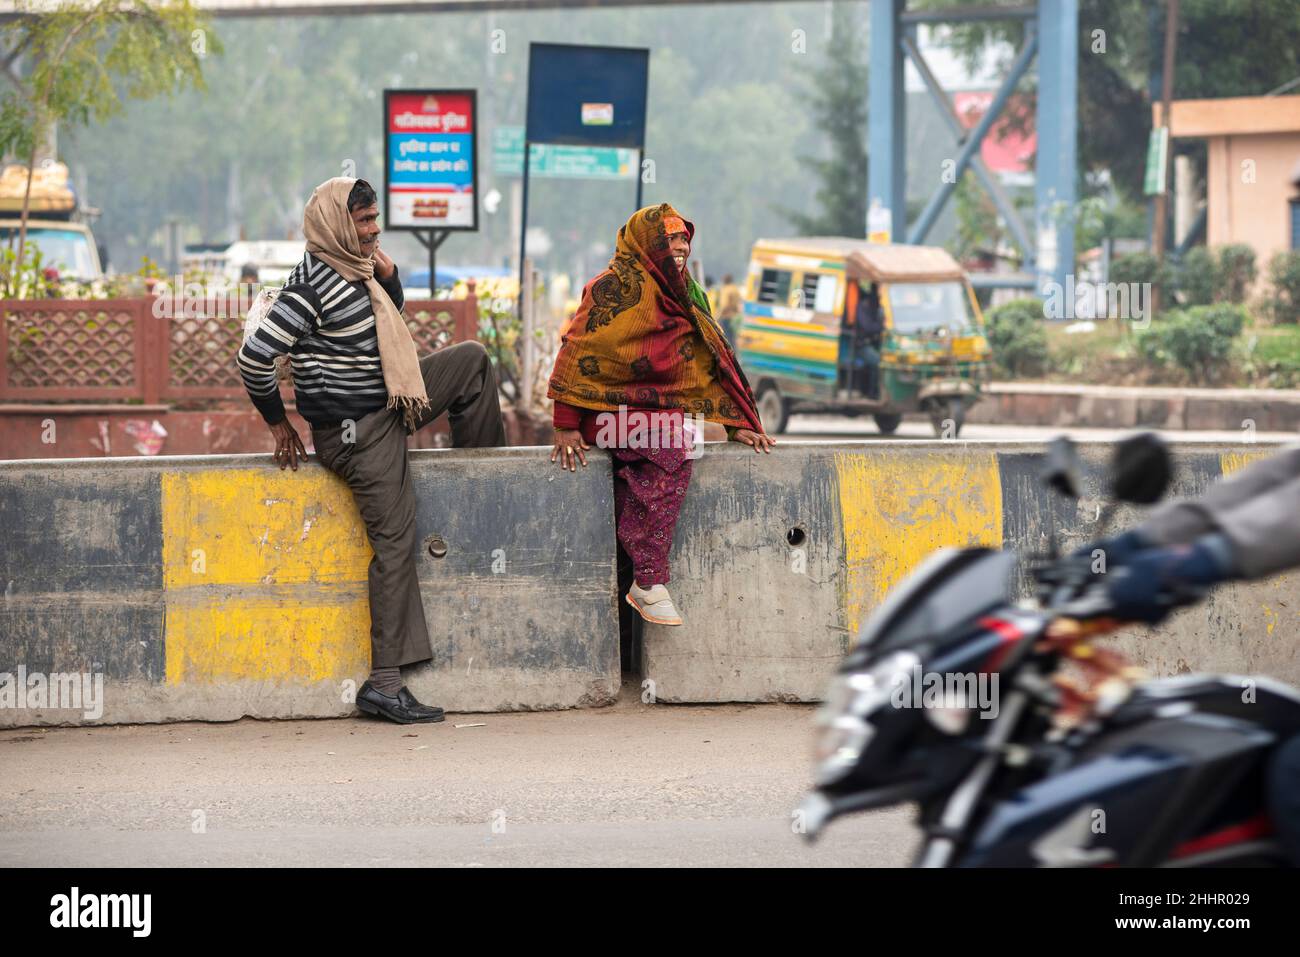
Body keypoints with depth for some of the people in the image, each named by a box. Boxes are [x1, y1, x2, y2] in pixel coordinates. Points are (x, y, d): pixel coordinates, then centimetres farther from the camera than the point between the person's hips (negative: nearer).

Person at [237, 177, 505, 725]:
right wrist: (277, 423, -9)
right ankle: (384, 683, -7)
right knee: (394, 541, -9)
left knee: (472, 360, 15)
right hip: (357, 433, -9)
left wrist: (389, 279, 3)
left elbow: (390, 320, 26)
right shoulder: (312, 286, -22)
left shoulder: (358, 269, 6)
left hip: (388, 407, 9)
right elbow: (254, 358, -24)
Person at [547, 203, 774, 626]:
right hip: (606, 410, -7)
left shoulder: (684, 297, 17)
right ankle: (650, 582, -32)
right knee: (670, 450, -31)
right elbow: (579, 350, -14)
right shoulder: (618, 287, -8)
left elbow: (710, 360, 20)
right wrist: (566, 426, -19)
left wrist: (738, 425, 11)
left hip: (658, 411, 7)